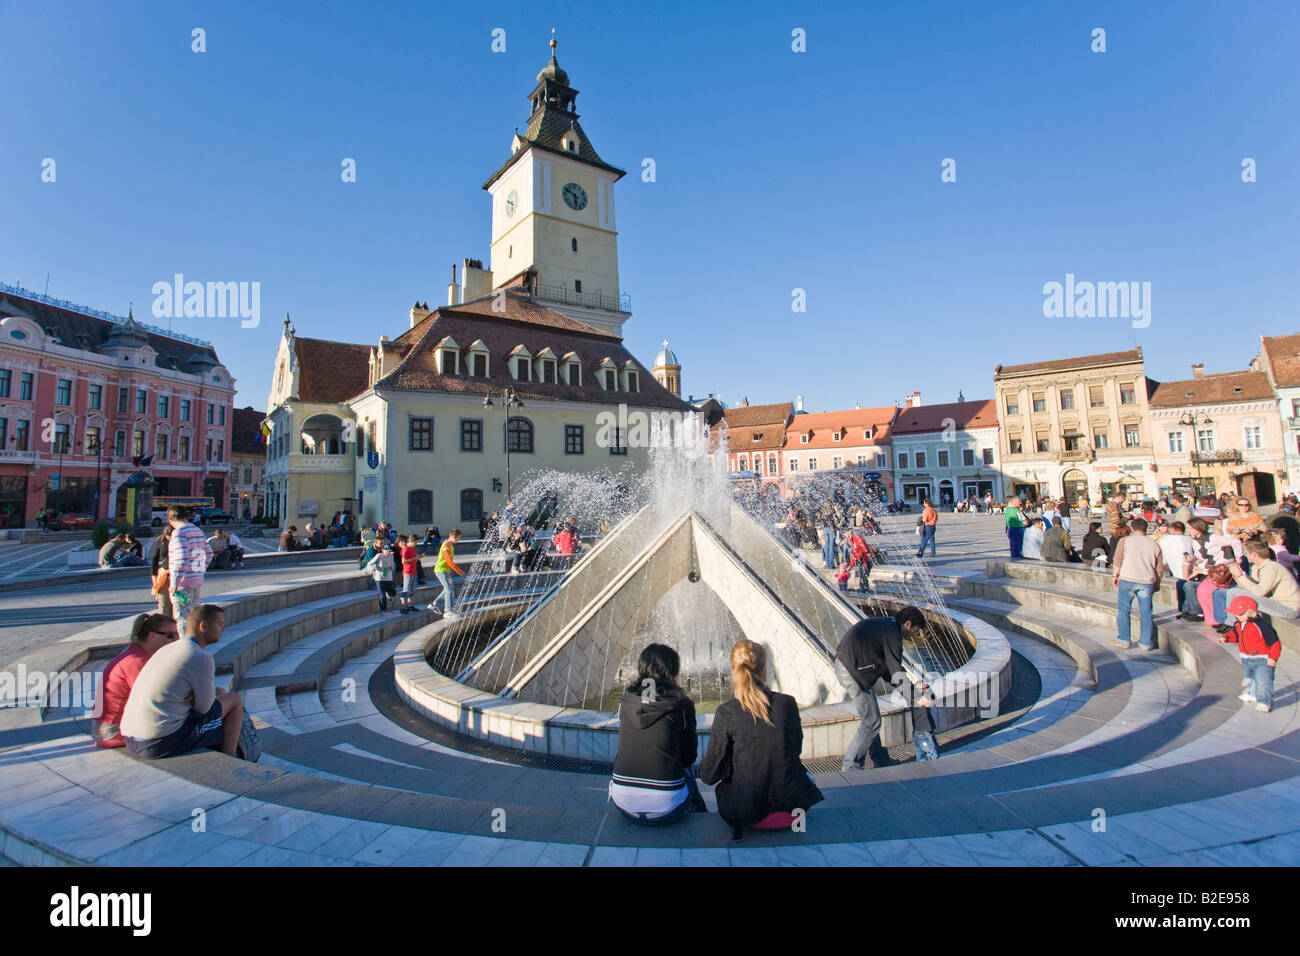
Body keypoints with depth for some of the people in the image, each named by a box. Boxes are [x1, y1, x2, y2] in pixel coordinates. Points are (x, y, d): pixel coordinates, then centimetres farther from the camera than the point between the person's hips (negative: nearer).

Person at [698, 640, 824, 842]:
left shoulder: (726, 713, -17)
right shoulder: (787, 703, -10)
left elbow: (710, 775, -10)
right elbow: (796, 749, 8)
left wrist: (703, 767, 13)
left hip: (748, 813, -1)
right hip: (792, 804, 2)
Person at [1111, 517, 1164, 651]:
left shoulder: (1125, 540, 4)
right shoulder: (1154, 545, 13)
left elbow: (1118, 559, -1)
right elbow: (1160, 568, 15)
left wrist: (1115, 575, 8)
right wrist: (1156, 584, 24)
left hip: (1127, 579, -3)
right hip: (1147, 582, 3)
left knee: (1124, 610, 7)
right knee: (1146, 613, 10)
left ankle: (1124, 640, 11)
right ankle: (1146, 643, 14)